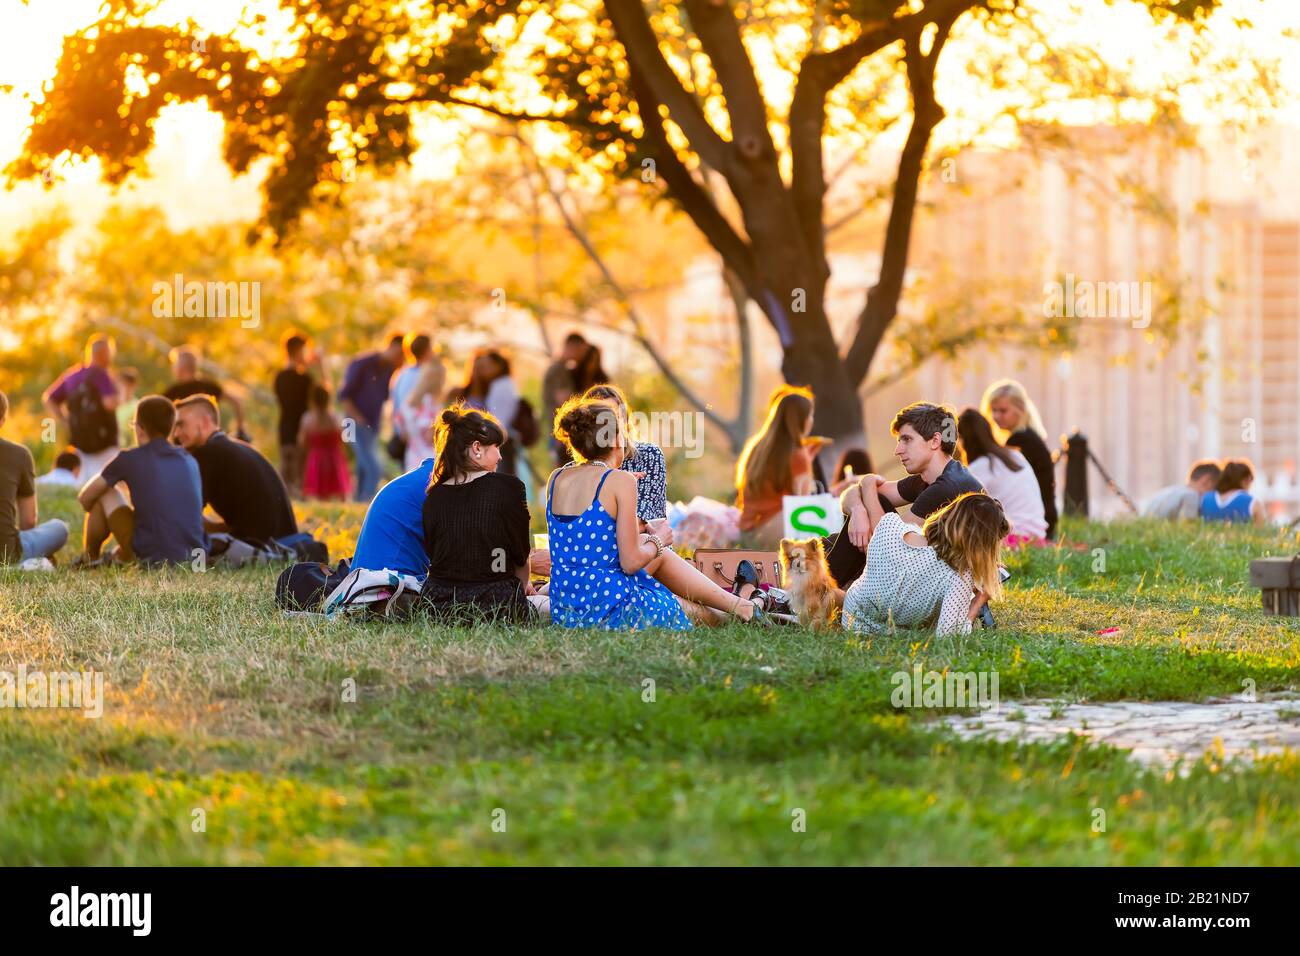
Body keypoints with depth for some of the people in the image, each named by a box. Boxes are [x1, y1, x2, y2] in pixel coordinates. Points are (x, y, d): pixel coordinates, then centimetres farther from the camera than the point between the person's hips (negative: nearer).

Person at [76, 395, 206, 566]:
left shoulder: (129, 459, 1)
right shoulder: (190, 462, 13)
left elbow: (85, 498, 12)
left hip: (152, 558, -5)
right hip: (197, 557, 5)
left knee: (105, 493, 13)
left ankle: (90, 560, 24)